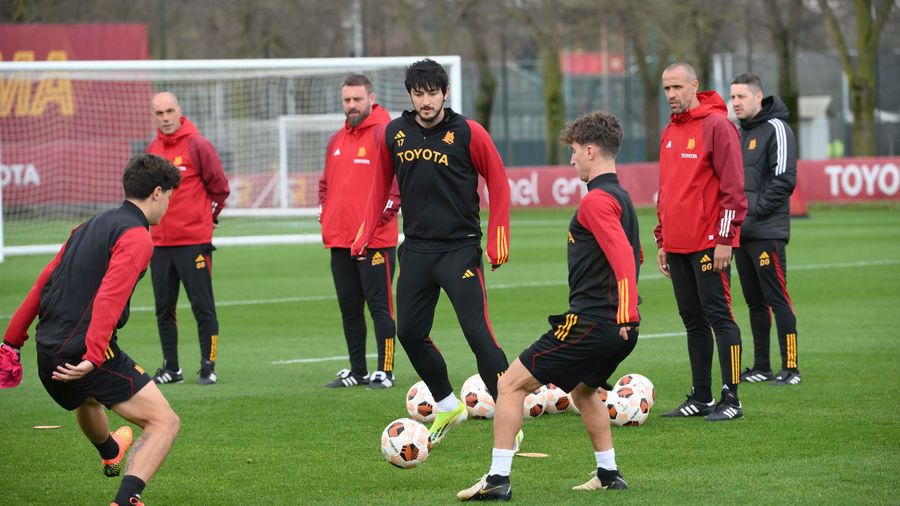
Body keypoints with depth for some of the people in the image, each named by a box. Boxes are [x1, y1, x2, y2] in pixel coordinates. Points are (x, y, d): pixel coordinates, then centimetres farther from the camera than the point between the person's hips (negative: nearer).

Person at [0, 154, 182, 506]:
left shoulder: (90, 226, 18)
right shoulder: (136, 236, -9)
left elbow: (42, 284, 22)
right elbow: (109, 298, -24)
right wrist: (94, 357, -31)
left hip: (48, 354, 9)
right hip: (85, 354, -9)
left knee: (87, 399, 41)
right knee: (164, 423, -10)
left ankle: (110, 453, 70)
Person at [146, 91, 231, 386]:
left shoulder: (197, 145, -8)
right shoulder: (152, 149, 9)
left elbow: (219, 187, -2)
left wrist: (207, 217, 5)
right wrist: (155, 218, 15)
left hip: (194, 241, -6)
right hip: (160, 242, 6)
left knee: (202, 306, -3)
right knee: (164, 308, 8)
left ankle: (208, 367, 2)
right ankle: (171, 368, 16)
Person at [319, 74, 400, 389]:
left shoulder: (385, 134, -7)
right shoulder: (336, 140, 17)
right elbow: (326, 182, 28)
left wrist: (385, 209, -17)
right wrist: (324, 210, 13)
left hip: (375, 241, -8)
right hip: (339, 239, 8)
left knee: (379, 305, -5)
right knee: (349, 308, 12)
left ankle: (385, 371, -1)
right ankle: (357, 371, 19)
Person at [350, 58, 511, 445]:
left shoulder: (468, 133, -8)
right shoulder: (394, 134, 3)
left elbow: (498, 184, -2)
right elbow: (381, 186, 16)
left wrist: (498, 240, -7)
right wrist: (365, 234, 10)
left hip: (460, 249, -5)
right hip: (416, 249, 5)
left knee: (477, 332, -14)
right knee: (410, 333, 8)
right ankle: (447, 406, 28)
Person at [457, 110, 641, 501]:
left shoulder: (597, 200, -14)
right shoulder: (621, 197, 16)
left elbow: (624, 256, -26)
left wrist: (625, 315, -30)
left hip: (590, 322, -10)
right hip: (618, 326, 10)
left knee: (512, 384, -4)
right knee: (583, 390, 32)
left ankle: (498, 479, -8)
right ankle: (608, 475, 29)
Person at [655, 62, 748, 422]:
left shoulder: (717, 125, -8)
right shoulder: (670, 133, 16)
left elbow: (732, 187, -12)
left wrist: (725, 239, -16)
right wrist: (662, 241, 19)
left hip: (709, 242, -8)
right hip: (678, 244, 8)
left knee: (718, 316, -7)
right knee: (693, 321, 10)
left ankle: (731, 399, -5)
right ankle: (701, 398, 15)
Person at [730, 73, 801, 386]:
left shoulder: (776, 129, -8)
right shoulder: (740, 133, 18)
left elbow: (784, 180, -15)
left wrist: (754, 210, -16)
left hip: (767, 233, -8)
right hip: (741, 232, 8)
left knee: (777, 299, -8)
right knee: (754, 301, 11)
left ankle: (790, 368, -6)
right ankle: (761, 368, 16)